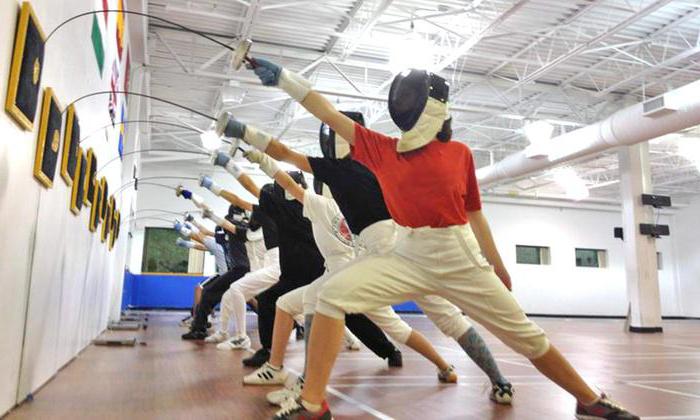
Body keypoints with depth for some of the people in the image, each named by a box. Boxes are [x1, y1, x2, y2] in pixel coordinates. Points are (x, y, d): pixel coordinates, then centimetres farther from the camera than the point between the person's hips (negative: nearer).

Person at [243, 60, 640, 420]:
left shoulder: (460, 153, -1)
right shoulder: (382, 149, 3)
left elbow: (474, 211, 8)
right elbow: (331, 115, 1)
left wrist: (496, 263, 16)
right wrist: (284, 77, -3)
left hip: (461, 259, -1)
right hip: (409, 256, 2)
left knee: (523, 334, 7)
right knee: (335, 293, -19)